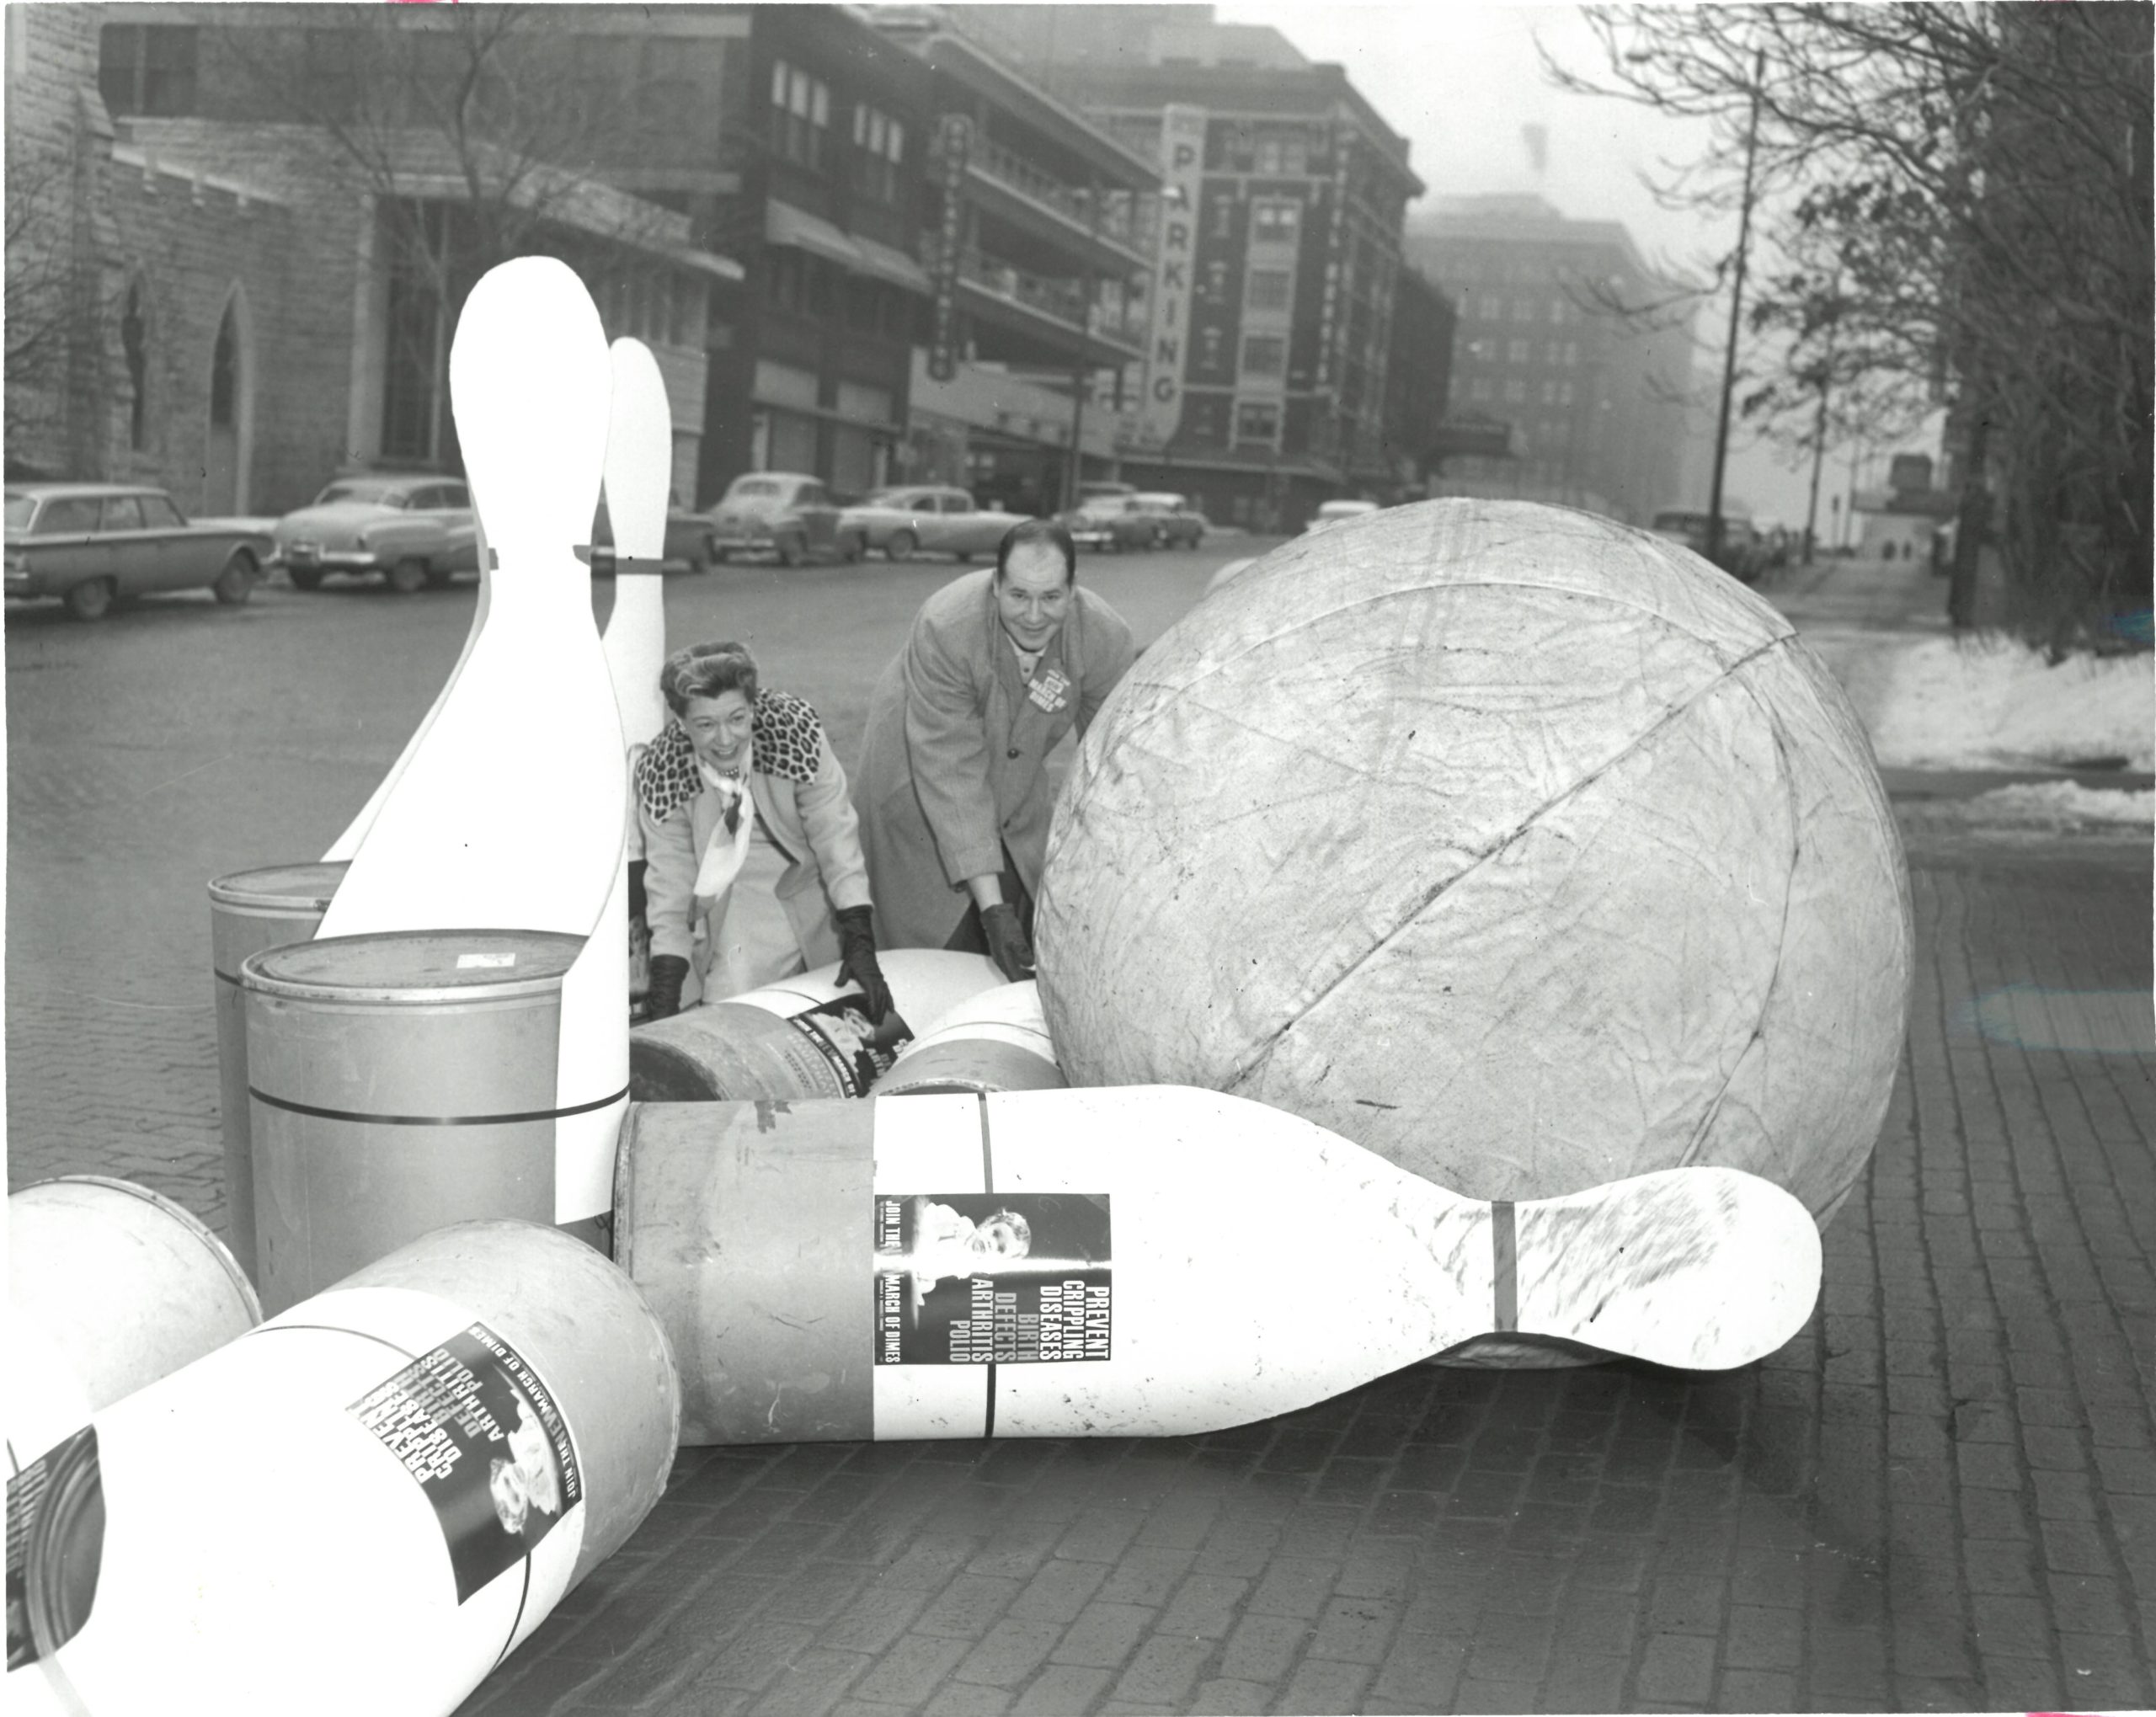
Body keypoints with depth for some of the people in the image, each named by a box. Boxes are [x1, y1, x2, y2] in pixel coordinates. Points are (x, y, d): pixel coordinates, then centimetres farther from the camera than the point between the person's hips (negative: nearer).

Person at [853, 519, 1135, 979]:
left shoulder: (1106, 637, -23)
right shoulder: (943, 629, -33)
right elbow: (950, 772, -34)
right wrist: (991, 904, -38)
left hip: (1019, 795, 4)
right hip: (918, 798, -4)